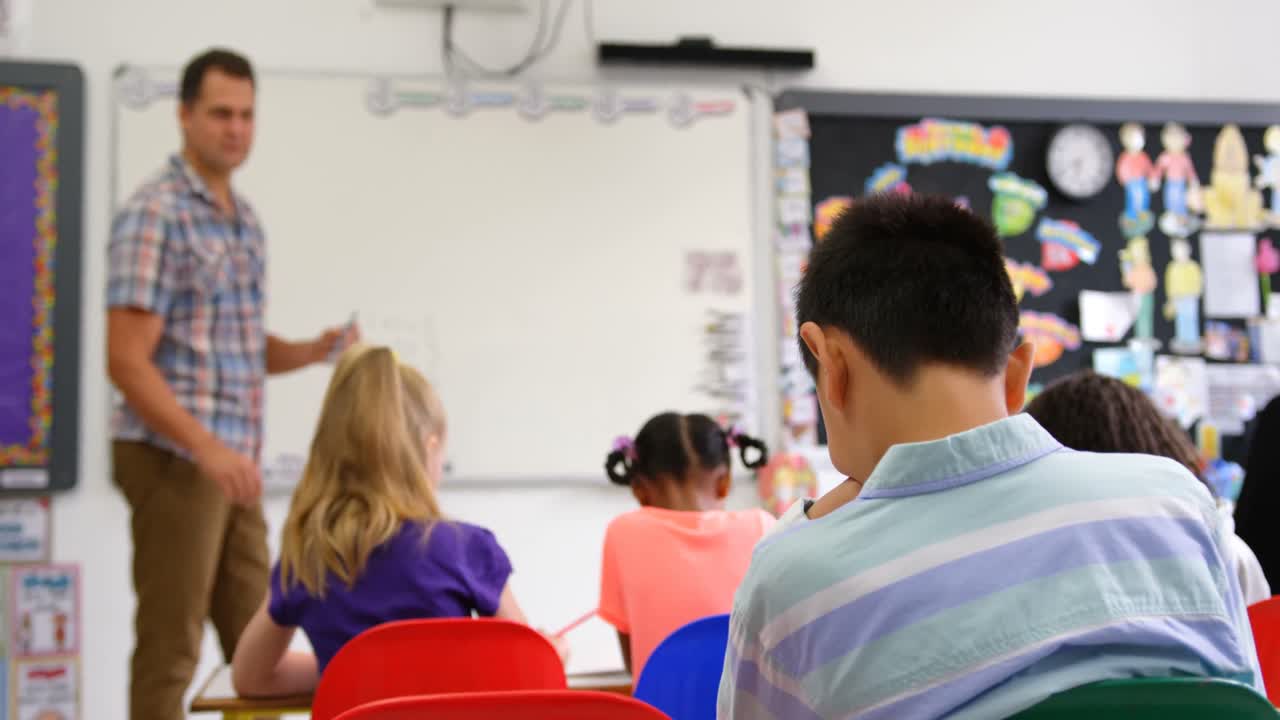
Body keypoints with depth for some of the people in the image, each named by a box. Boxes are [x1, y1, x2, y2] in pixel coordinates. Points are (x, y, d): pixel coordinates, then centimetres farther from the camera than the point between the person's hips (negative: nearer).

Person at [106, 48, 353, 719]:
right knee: (170, 650, 0)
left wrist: (308, 352, 3)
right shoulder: (154, 215, -11)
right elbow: (127, 362, -17)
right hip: (173, 459, -8)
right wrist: (207, 448, -24)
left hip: (232, 463, 8)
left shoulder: (243, 218, 14)